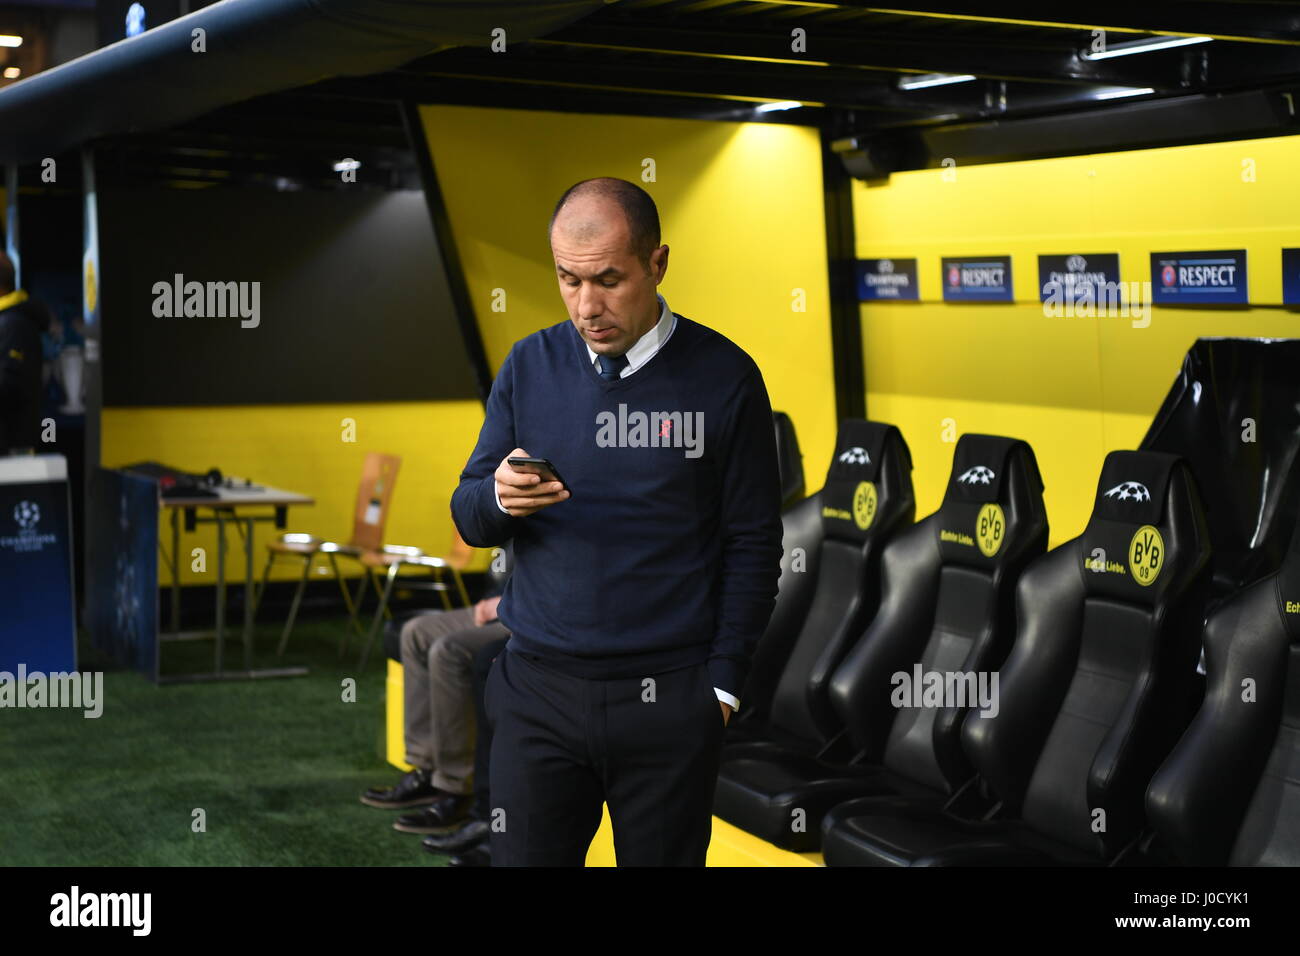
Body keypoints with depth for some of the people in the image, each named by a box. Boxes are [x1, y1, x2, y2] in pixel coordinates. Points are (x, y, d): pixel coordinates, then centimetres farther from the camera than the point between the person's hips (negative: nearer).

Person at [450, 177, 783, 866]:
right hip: (538, 689, 2)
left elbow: (753, 543, -1)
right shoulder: (529, 365, 4)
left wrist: (722, 681, -4)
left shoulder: (723, 376, -4)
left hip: (670, 699, -2)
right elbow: (468, 518, 7)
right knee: (524, 857, 7)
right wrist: (499, 499, -16)